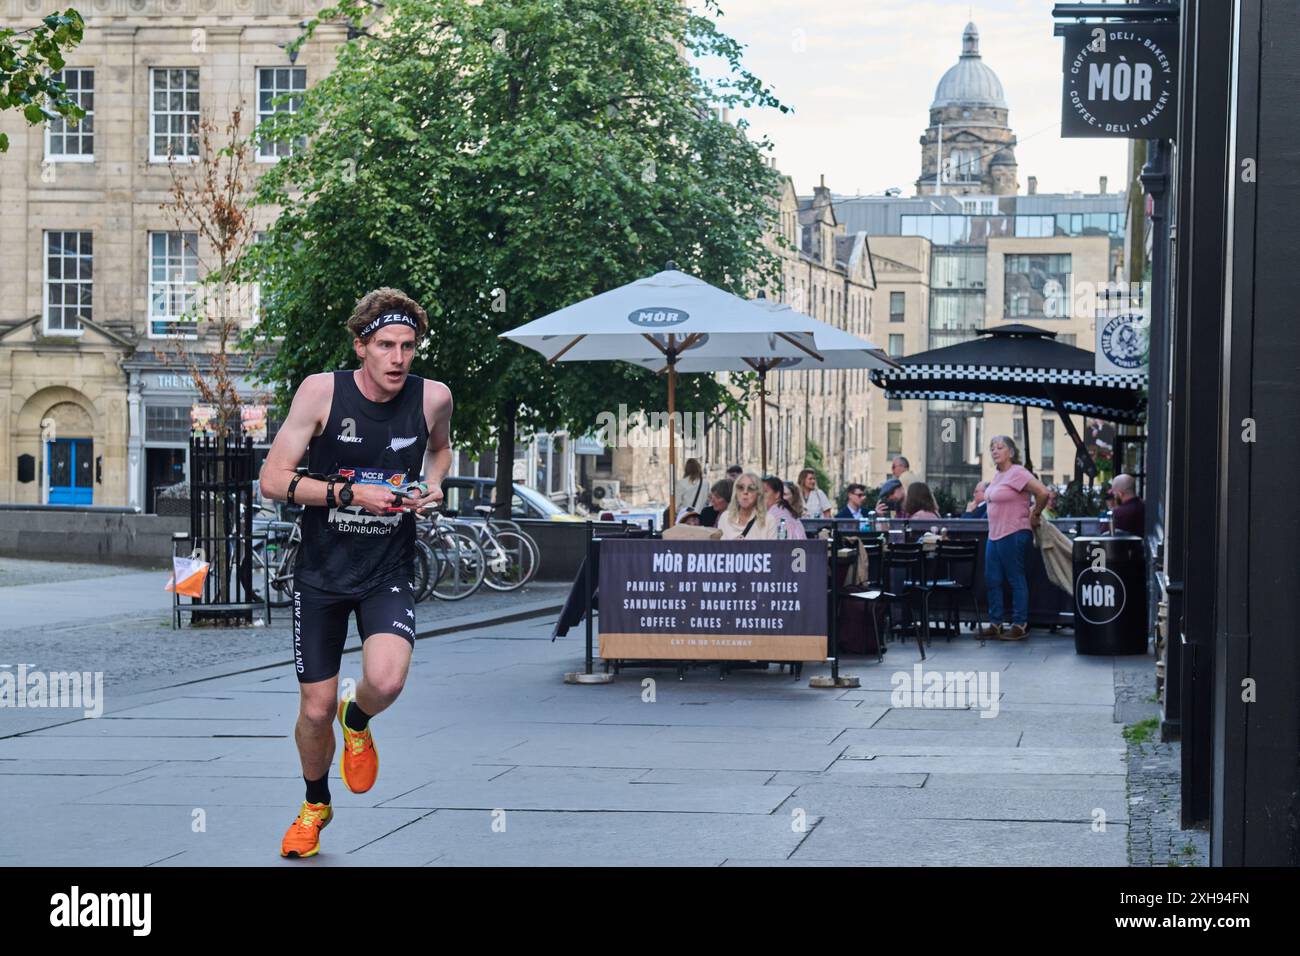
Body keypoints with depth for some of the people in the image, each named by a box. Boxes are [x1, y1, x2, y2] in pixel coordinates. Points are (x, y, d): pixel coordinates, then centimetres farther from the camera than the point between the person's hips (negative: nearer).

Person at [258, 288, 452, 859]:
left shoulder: (433, 398, -7)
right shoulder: (322, 391, -13)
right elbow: (273, 480, -13)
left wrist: (433, 484, -3)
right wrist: (348, 493, -23)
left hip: (389, 573, 0)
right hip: (321, 574, 0)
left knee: (385, 681, -26)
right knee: (315, 709, 5)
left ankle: (357, 722, 13)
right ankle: (315, 805, 36)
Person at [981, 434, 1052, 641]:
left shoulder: (1017, 473, -15)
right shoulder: (997, 475, 13)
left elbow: (1042, 492, -23)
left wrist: (1035, 515, -10)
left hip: (1014, 536, -10)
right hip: (995, 536, 10)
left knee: (1016, 580, -3)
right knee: (992, 580, 11)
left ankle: (1020, 626, 3)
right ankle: (996, 624, 18)